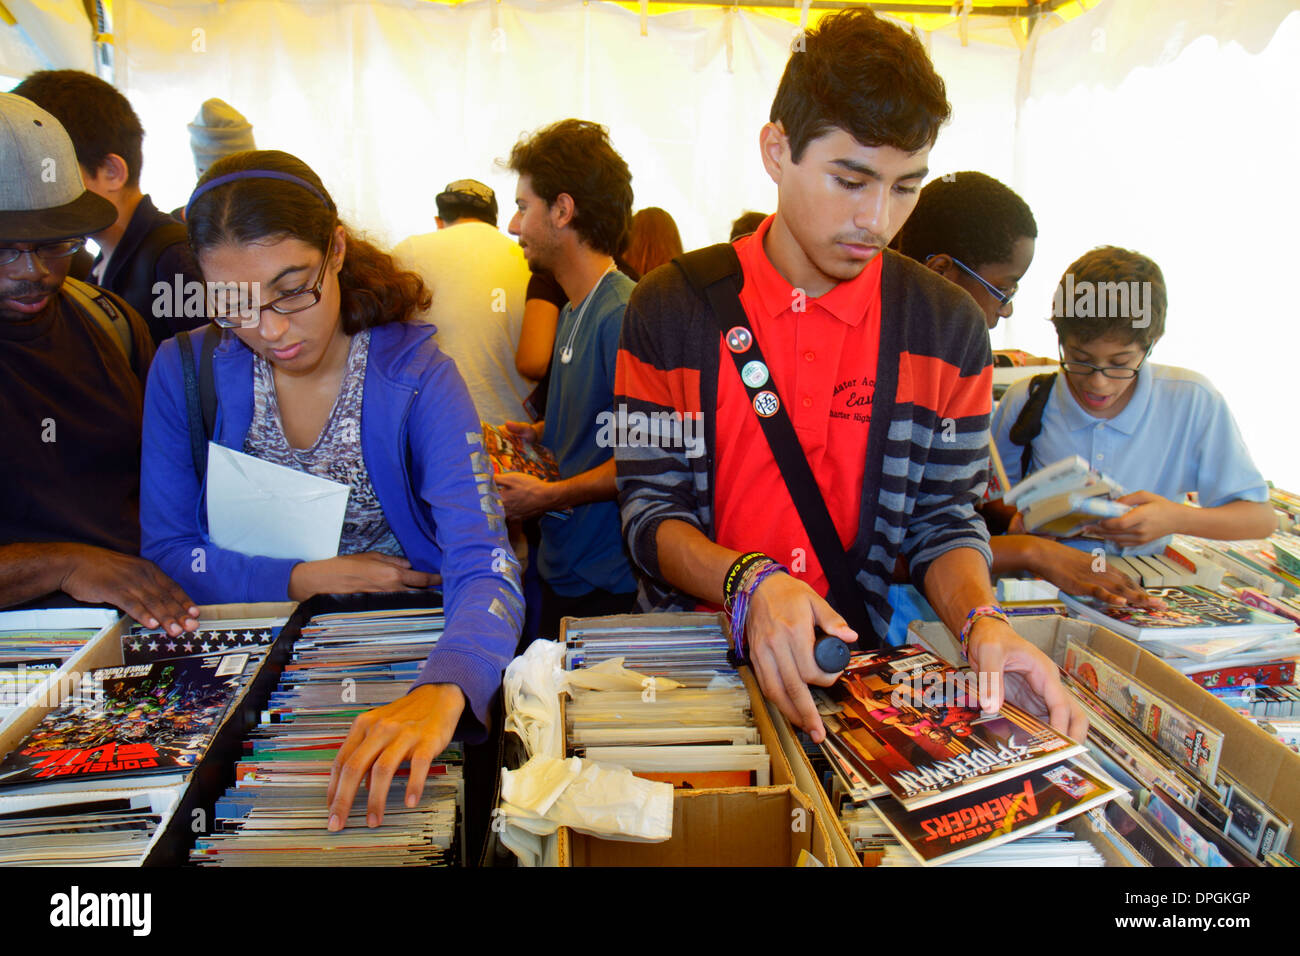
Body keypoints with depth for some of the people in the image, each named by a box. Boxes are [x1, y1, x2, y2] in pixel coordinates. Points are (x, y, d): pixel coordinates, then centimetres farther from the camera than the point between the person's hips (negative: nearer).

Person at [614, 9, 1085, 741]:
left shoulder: (949, 328, 1)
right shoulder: (670, 311, -5)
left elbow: (944, 516, 5)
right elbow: (649, 507, -5)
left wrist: (980, 619, -16)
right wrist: (749, 582, -24)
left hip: (862, 661, 2)